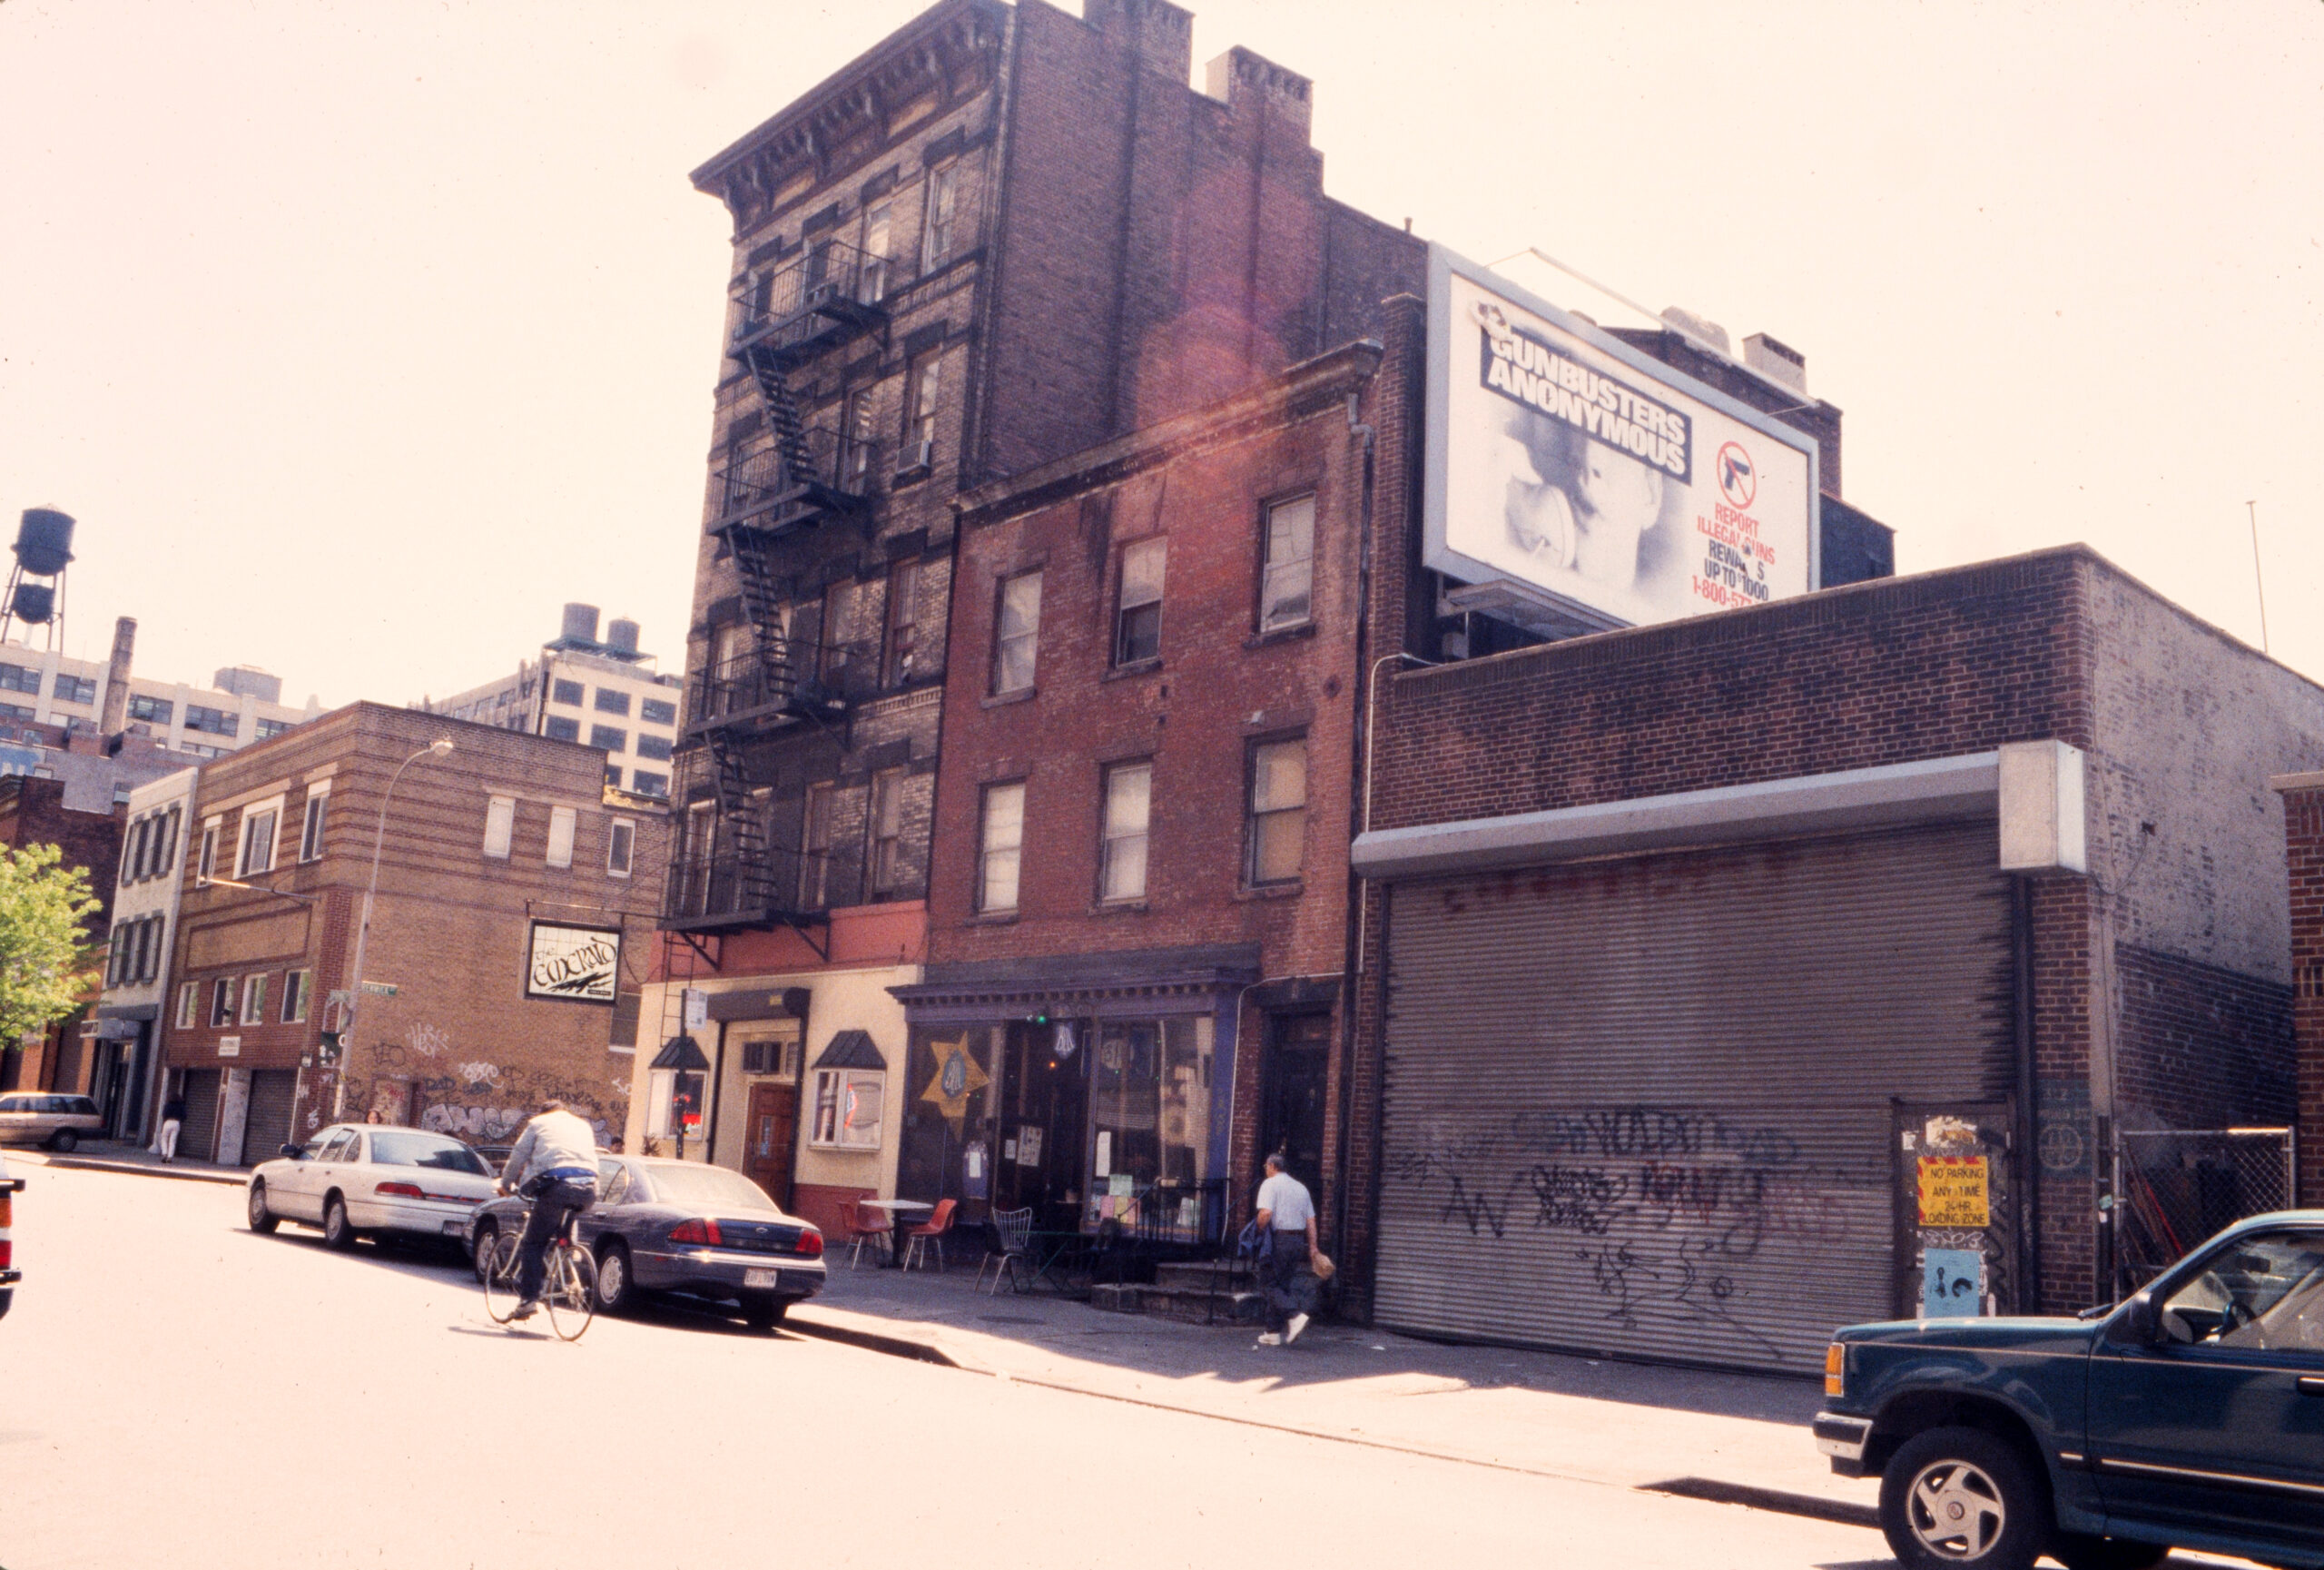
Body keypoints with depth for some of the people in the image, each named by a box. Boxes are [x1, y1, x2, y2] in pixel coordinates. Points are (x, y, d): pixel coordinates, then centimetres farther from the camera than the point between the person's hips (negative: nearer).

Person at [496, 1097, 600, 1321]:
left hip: (557, 1184, -4)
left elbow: (517, 1157, 19)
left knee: (533, 1242, 4)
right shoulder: (582, 1125, 33)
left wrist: (506, 1185, 34)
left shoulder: (539, 1122, 21)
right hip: (588, 1188, 4)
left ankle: (528, 1298, -5)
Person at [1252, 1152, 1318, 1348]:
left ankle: (1295, 1316, -23)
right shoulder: (1301, 1187, 17)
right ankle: (1275, 1332, 12)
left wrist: (1258, 1232, -5)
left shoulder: (1270, 1184, -4)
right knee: (1283, 1285, 12)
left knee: (1269, 1284, -3)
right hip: (1298, 1241, 7)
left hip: (1278, 1240, -7)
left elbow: (1265, 1213, -19)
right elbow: (1311, 1220, 12)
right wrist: (1312, 1247, 11)